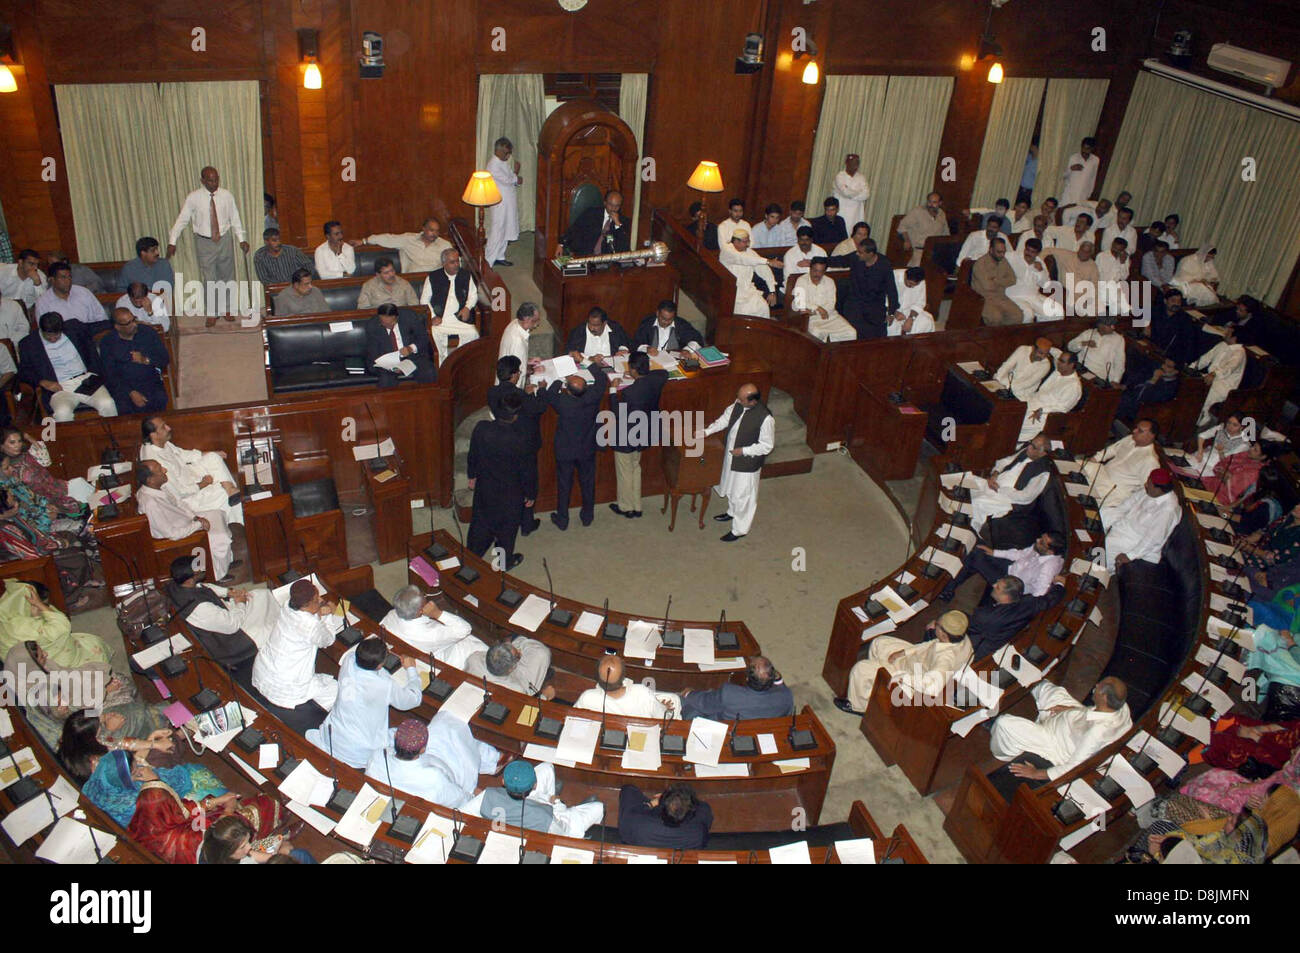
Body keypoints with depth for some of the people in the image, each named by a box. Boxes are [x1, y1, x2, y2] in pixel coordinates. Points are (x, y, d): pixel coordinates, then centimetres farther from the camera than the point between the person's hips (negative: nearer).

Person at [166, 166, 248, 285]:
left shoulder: (227, 195, -4)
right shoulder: (193, 198, -9)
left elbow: (235, 218, 2)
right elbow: (182, 219, -6)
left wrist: (242, 239, -4)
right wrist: (172, 242, -12)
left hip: (225, 240, 2)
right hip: (204, 243, -2)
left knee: (228, 277, 12)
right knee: (209, 280, 1)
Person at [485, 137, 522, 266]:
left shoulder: (504, 163, 10)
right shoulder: (493, 165, -19)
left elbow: (513, 180, 11)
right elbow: (508, 180, -20)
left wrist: (515, 177, -11)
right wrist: (516, 176, -1)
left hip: (509, 205, 9)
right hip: (499, 205, -9)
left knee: (504, 232, 16)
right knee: (496, 232, -6)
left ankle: (499, 256, 29)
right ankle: (488, 261, -1)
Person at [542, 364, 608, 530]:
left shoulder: (562, 402, -31)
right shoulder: (592, 397, -26)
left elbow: (546, 395, -10)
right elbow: (602, 379, -7)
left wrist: (560, 380, -6)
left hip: (565, 451, -2)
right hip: (587, 451, 2)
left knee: (564, 485, 16)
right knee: (587, 482, 21)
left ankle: (562, 519, 30)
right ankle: (587, 516, 37)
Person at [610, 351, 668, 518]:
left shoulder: (629, 392, -36)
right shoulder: (655, 381, -15)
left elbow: (618, 415, -23)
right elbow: (664, 373, 10)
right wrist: (644, 373, 5)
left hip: (626, 438, -7)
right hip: (642, 436, 7)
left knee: (624, 474, 15)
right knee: (635, 469, 26)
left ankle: (626, 507, 33)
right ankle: (636, 506, 37)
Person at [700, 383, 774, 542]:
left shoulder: (765, 418, -32)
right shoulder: (738, 405, -12)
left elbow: (767, 446, -22)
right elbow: (724, 419, 5)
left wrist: (744, 451, -24)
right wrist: (707, 431, -6)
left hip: (747, 464, -7)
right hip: (731, 457, 7)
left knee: (743, 497, 10)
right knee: (731, 488, 30)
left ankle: (739, 530, 30)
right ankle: (732, 512, 56)